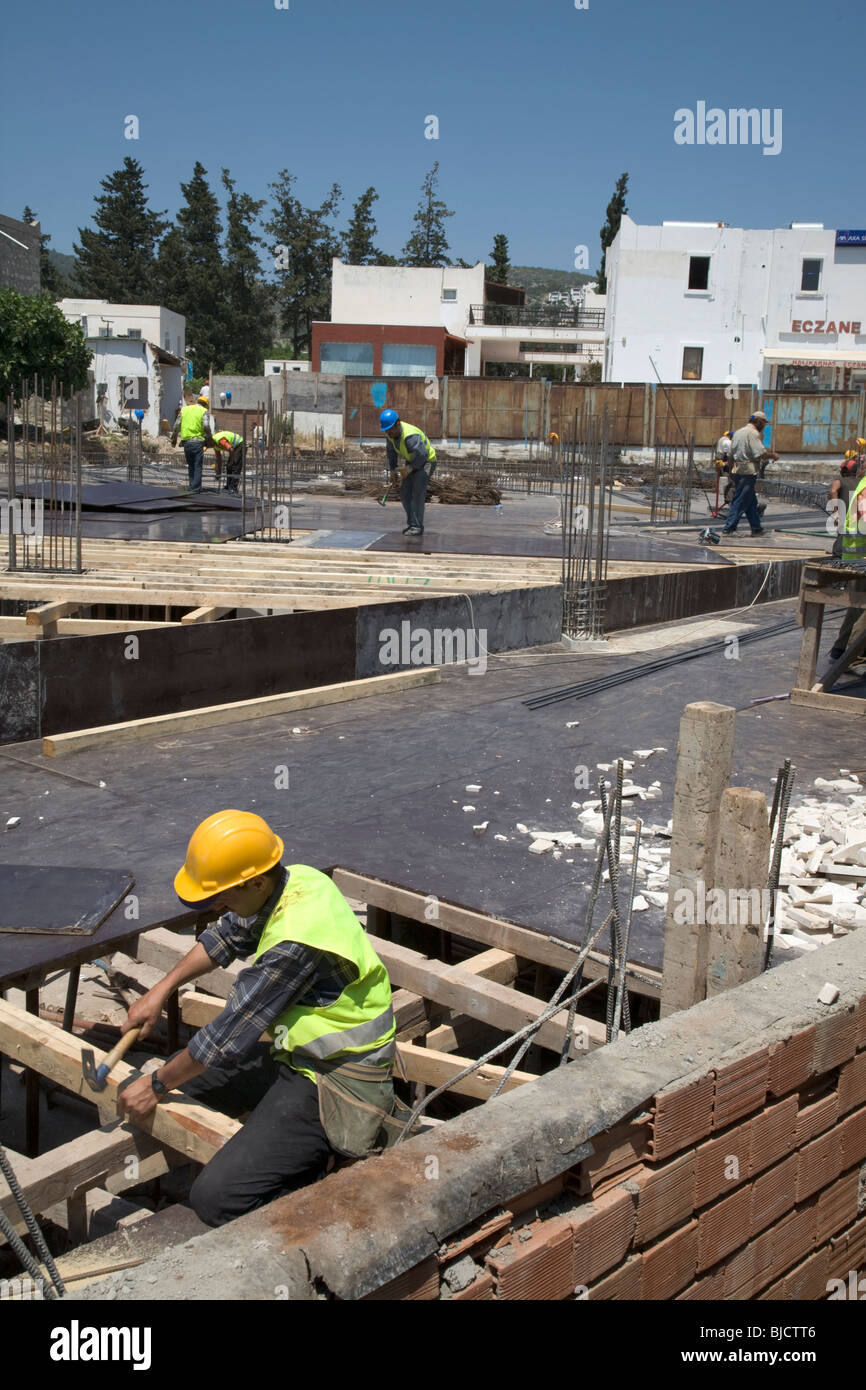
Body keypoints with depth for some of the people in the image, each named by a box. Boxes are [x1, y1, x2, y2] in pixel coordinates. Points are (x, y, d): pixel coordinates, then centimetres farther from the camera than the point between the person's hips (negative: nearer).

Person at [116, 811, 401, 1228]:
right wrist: (161, 990, 16)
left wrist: (156, 1085, -6)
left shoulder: (298, 941, -30)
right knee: (189, 1072, 20)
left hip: (334, 1080, -10)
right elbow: (227, 937, 19)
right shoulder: (294, 879, -2)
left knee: (214, 1200, -16)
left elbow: (230, 1035, -20)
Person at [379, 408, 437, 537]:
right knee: (404, 492, 4)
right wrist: (393, 470, 6)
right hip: (411, 462, 8)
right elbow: (391, 451, 9)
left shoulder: (410, 436, -35)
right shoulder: (390, 433, -7)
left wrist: (409, 469, -31)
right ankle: (411, 522, 19)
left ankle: (417, 527, -14)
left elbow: (422, 454, -42)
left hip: (426, 462, -8)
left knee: (418, 492, -17)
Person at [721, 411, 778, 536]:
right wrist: (773, 455, -1)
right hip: (748, 471, -9)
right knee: (740, 502, -6)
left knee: (751, 501, 16)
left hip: (738, 470, 9)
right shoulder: (753, 433, -12)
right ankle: (727, 529, -7)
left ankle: (756, 528, 21)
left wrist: (732, 469, 22)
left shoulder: (738, 432, 16)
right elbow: (761, 454, -18)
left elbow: (732, 454, 18)